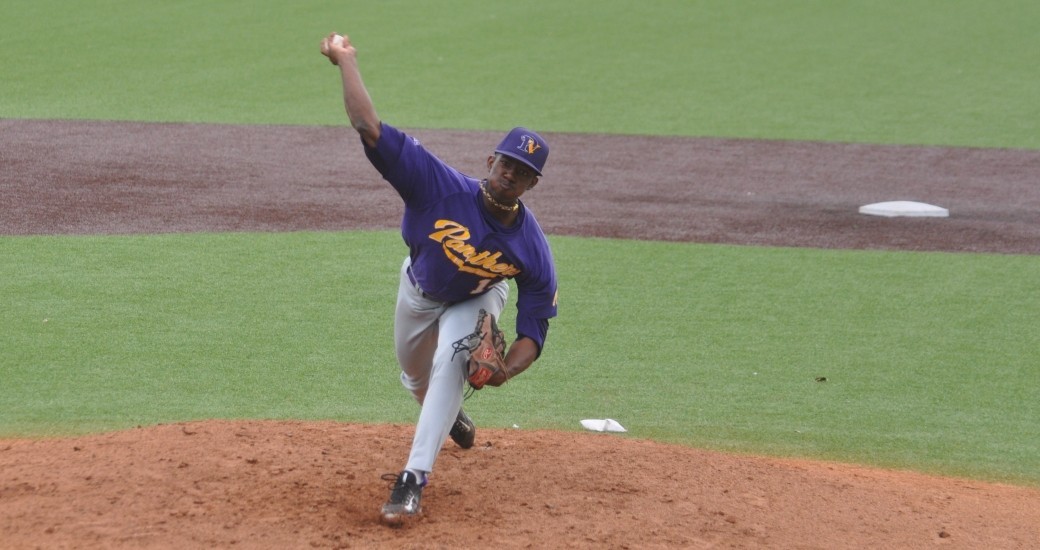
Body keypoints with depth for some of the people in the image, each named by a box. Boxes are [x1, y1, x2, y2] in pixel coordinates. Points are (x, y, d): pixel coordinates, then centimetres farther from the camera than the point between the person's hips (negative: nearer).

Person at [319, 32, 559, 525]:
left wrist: (505, 369, -47)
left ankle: (414, 479, -30)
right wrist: (345, 59, -44)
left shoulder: (534, 253, -33)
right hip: (419, 291, 2)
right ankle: (453, 419, 60)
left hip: (474, 301, -2)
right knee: (416, 379, 22)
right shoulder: (444, 187, -38)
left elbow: (533, 331, -26)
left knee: (450, 362, -31)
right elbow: (368, 127, -43)